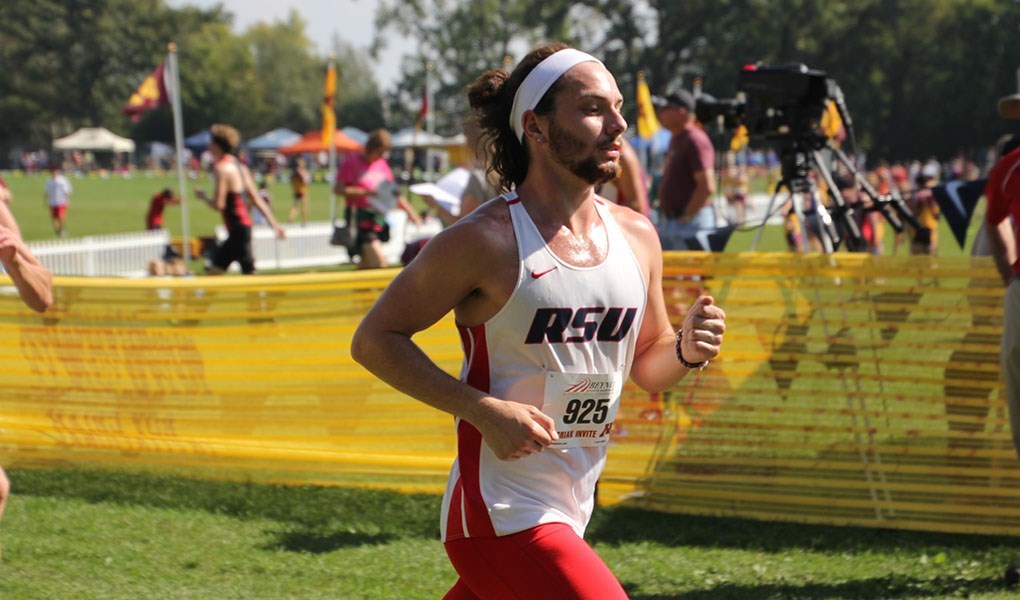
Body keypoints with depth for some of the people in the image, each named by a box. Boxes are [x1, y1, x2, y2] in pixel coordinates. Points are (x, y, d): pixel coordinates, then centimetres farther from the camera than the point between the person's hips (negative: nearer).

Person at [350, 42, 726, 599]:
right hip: (500, 514, -7)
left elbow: (645, 365, 20)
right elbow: (374, 339, -7)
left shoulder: (637, 236, 7)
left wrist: (685, 350, -4)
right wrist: (483, 410, -19)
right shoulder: (487, 241, -12)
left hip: (570, 514, 7)